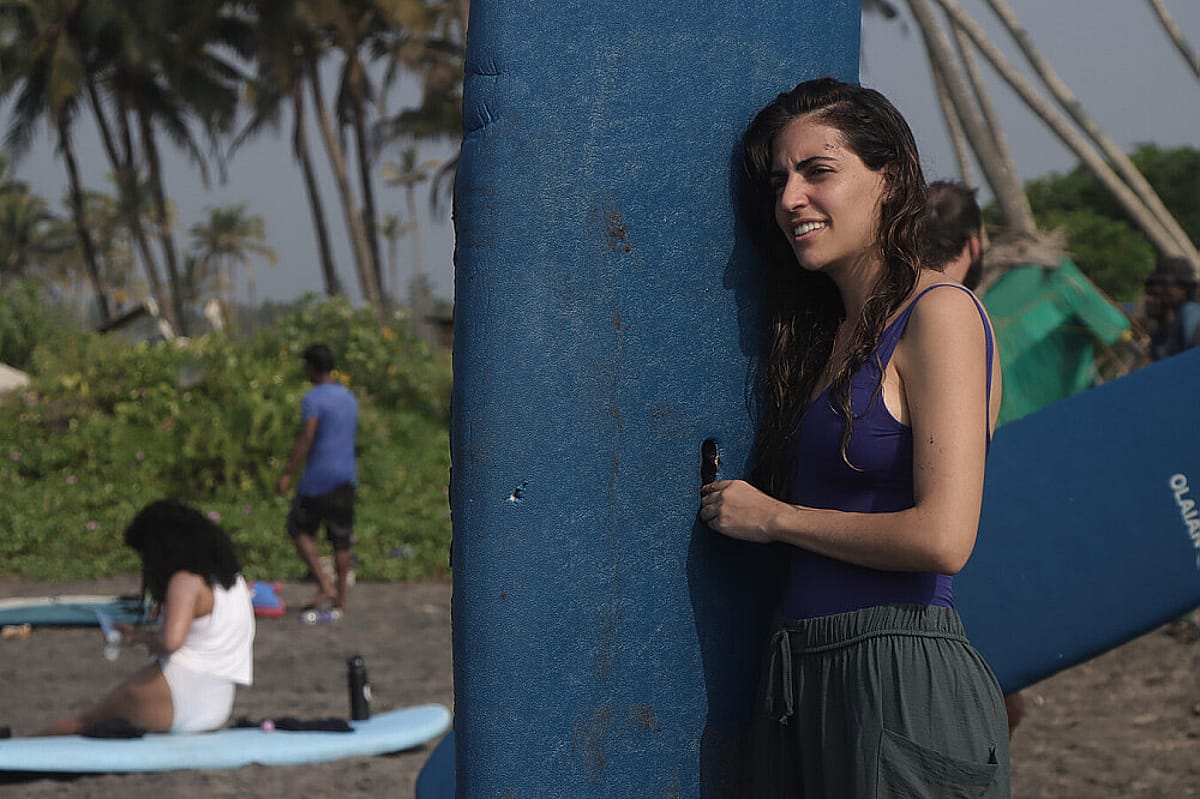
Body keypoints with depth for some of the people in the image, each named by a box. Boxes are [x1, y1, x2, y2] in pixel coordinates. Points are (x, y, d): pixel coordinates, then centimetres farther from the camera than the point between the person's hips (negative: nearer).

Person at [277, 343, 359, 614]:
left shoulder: (313, 399, -11)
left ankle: (324, 586, -6)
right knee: (341, 540, 8)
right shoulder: (349, 398, 14)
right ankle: (341, 600, 9)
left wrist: (288, 473, -19)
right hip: (347, 475, 7)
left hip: (318, 477, -7)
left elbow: (306, 439, -19)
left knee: (301, 530, 6)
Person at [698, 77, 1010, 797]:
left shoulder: (940, 314, -10)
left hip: (904, 687, -8)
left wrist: (772, 516, -9)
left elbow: (942, 539, -19)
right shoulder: (830, 331, 16)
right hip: (803, 680, 8)